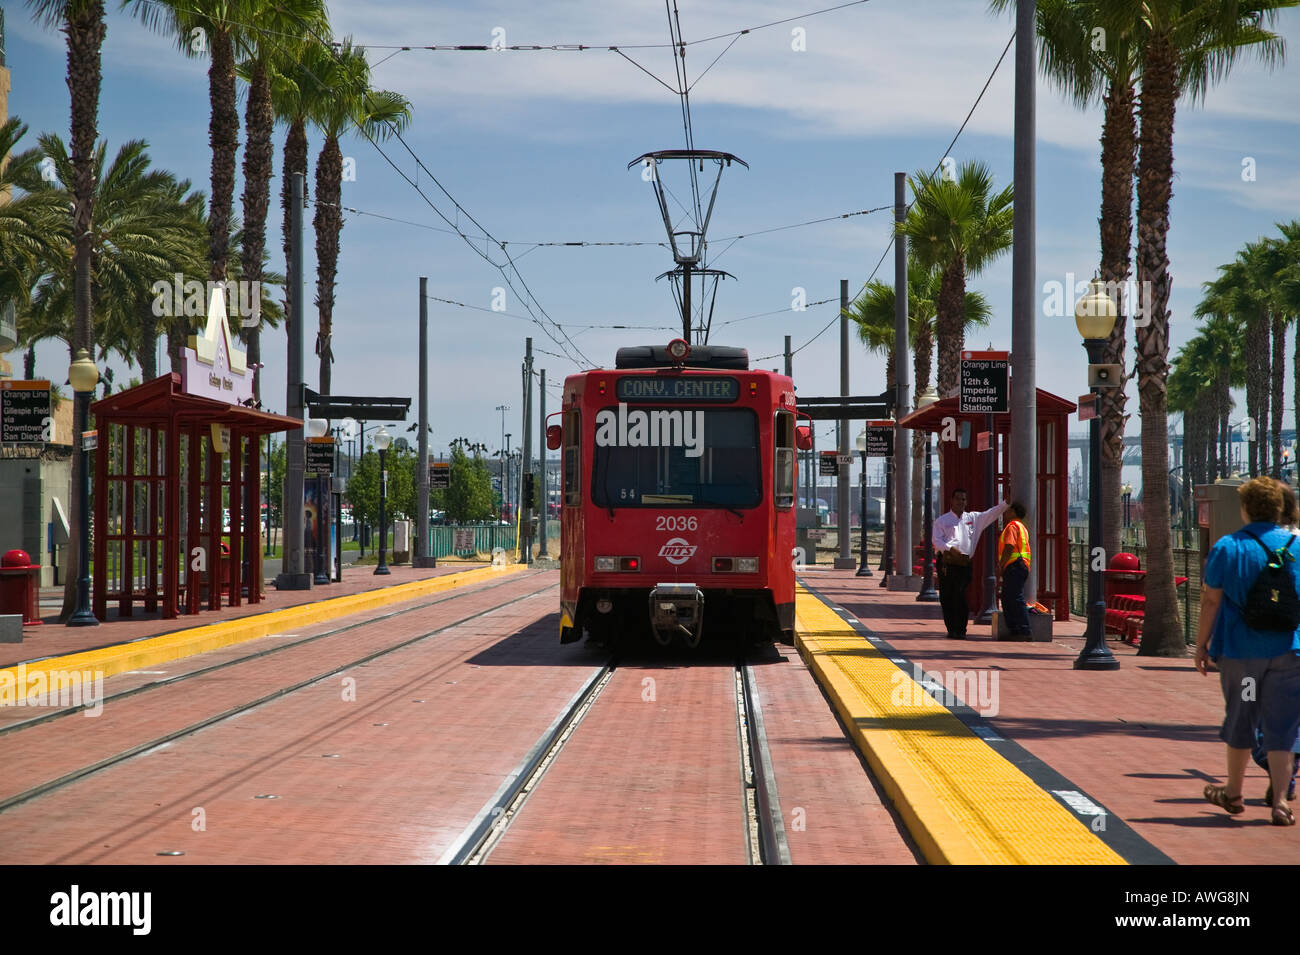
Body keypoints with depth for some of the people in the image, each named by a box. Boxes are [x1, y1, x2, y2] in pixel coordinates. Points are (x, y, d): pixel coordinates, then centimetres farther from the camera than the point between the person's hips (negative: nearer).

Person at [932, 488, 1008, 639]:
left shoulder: (973, 518, 18)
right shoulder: (942, 520, 11)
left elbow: (991, 514, 18)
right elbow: (936, 539, 2)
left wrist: (1005, 503, 8)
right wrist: (950, 548, -15)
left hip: (964, 563, 1)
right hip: (947, 562, -1)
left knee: (962, 598, -6)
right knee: (946, 597, -2)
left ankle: (961, 630, -1)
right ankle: (951, 630, 7)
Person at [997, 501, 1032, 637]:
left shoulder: (1012, 526, -9)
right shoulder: (1021, 527, 23)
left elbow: (1009, 548, -18)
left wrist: (1000, 565, -16)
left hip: (1014, 567, -11)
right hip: (1018, 567, 11)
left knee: (1016, 599, -13)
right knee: (1007, 600, 13)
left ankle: (1024, 632, -17)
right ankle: (1013, 631, 13)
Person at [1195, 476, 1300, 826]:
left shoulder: (1227, 548, -5)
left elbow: (1210, 600, -4)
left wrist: (1201, 645, 4)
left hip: (1240, 652, 0)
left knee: (1240, 720, 14)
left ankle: (1233, 793, 28)